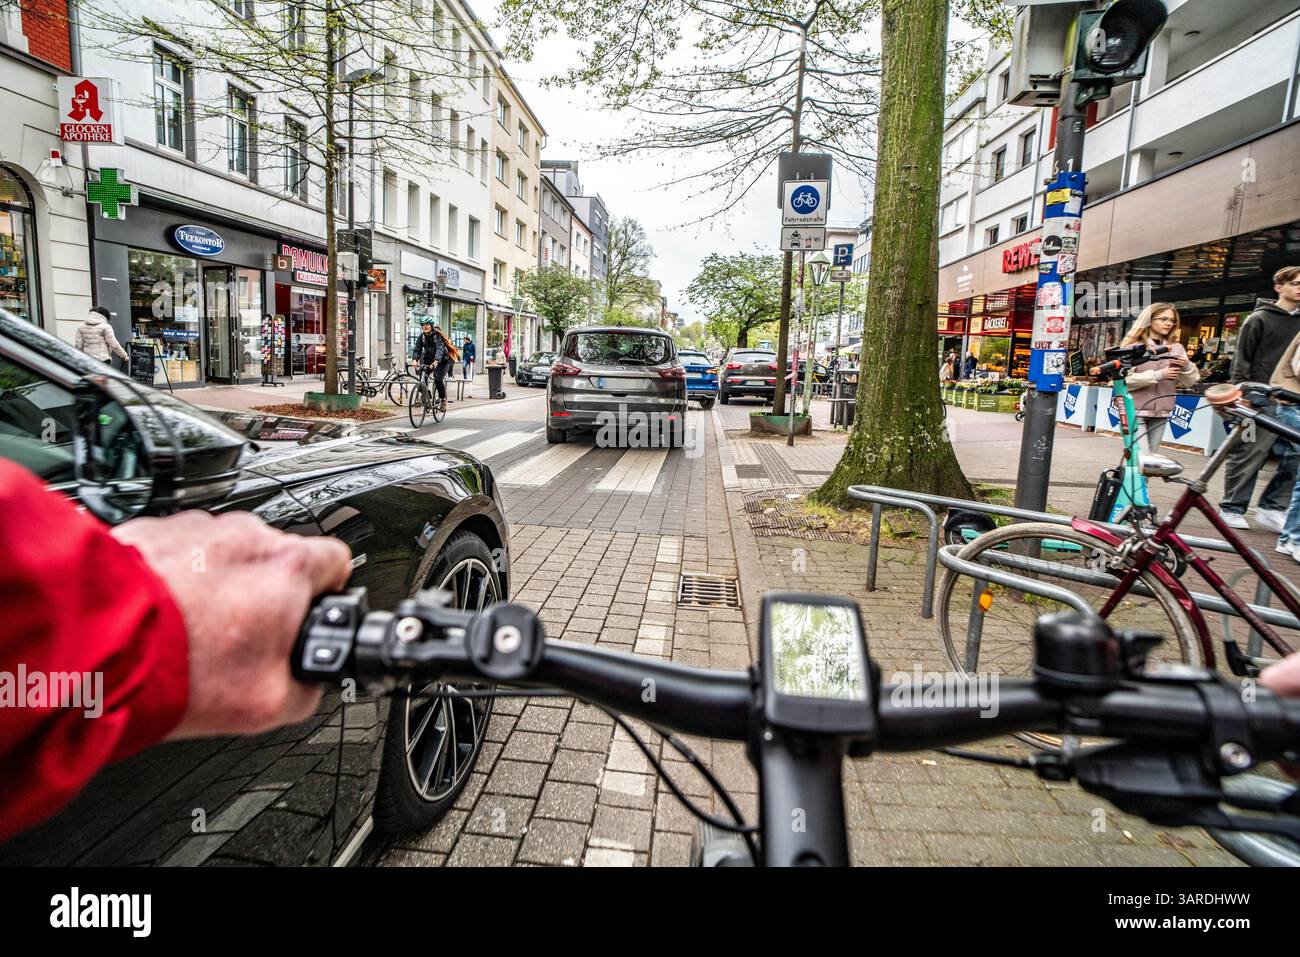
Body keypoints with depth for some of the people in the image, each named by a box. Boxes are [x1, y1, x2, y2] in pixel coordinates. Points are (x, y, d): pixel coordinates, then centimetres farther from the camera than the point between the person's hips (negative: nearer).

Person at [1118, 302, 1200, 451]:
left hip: (1161, 412, 5)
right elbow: (1125, 379, -16)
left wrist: (1186, 366, -10)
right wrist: (1158, 375, -21)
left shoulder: (1176, 348, 10)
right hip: (1136, 411, -5)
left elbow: (1189, 382, 9)